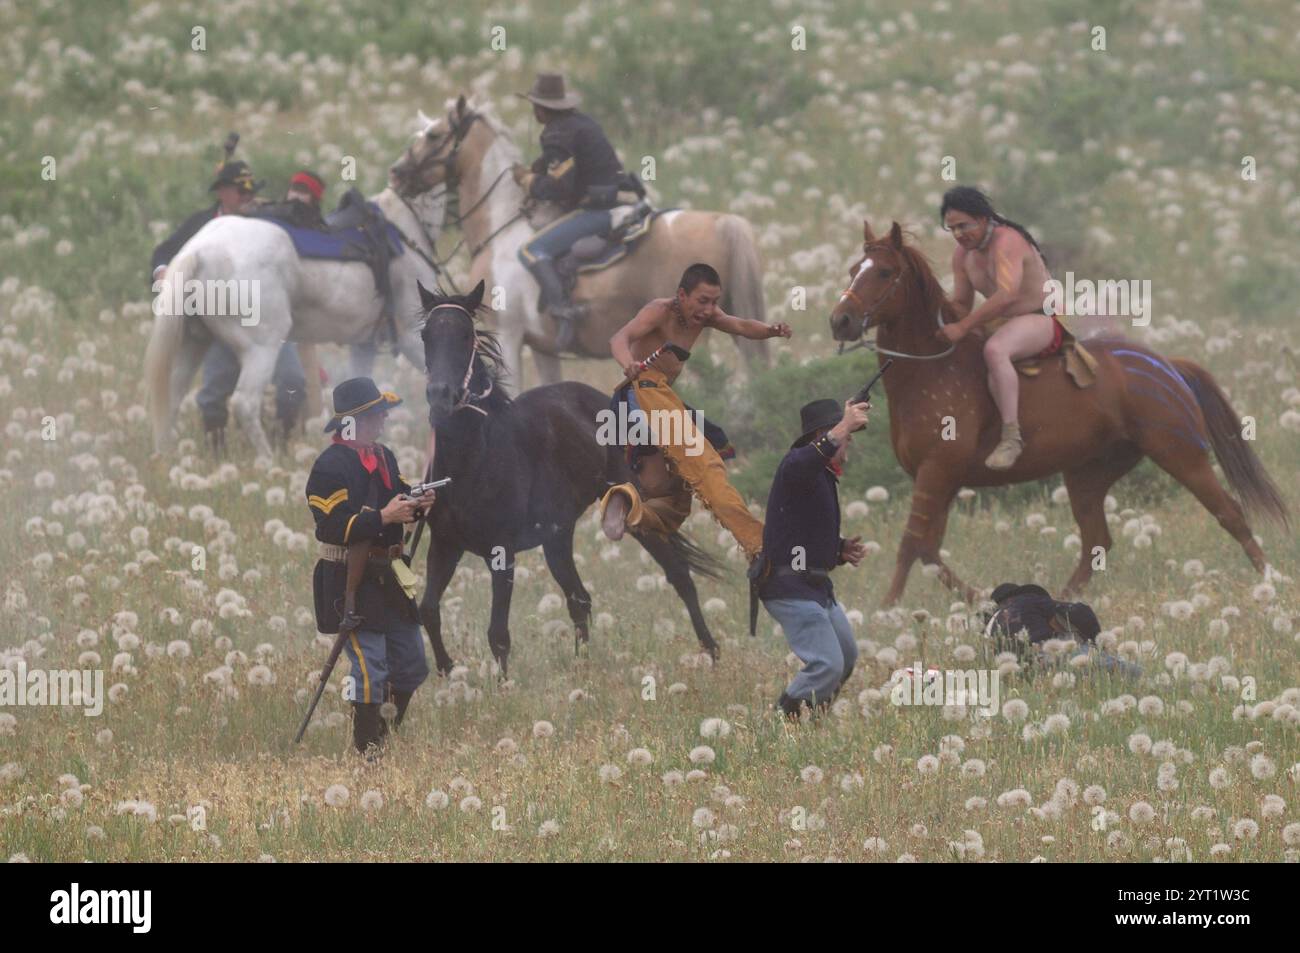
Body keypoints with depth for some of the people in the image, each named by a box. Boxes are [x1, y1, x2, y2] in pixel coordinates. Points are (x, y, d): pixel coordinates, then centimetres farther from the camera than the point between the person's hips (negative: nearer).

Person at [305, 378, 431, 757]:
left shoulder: (383, 456, 12)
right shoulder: (330, 466, -16)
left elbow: (397, 500, 21)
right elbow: (333, 527, -22)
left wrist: (415, 504, -2)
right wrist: (383, 517, -27)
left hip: (387, 578, 9)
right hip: (351, 583, -9)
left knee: (412, 667, 14)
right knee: (370, 670, -9)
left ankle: (384, 735, 30)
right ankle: (367, 753, 0)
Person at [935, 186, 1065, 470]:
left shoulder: (1007, 242, -20)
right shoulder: (962, 254, 7)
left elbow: (1007, 295, -33)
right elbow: (961, 303, 14)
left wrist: (963, 327, -34)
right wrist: (945, 326, -9)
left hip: (1044, 321, -10)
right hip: (1006, 325, 10)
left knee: (994, 350, -39)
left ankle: (1011, 436, -41)